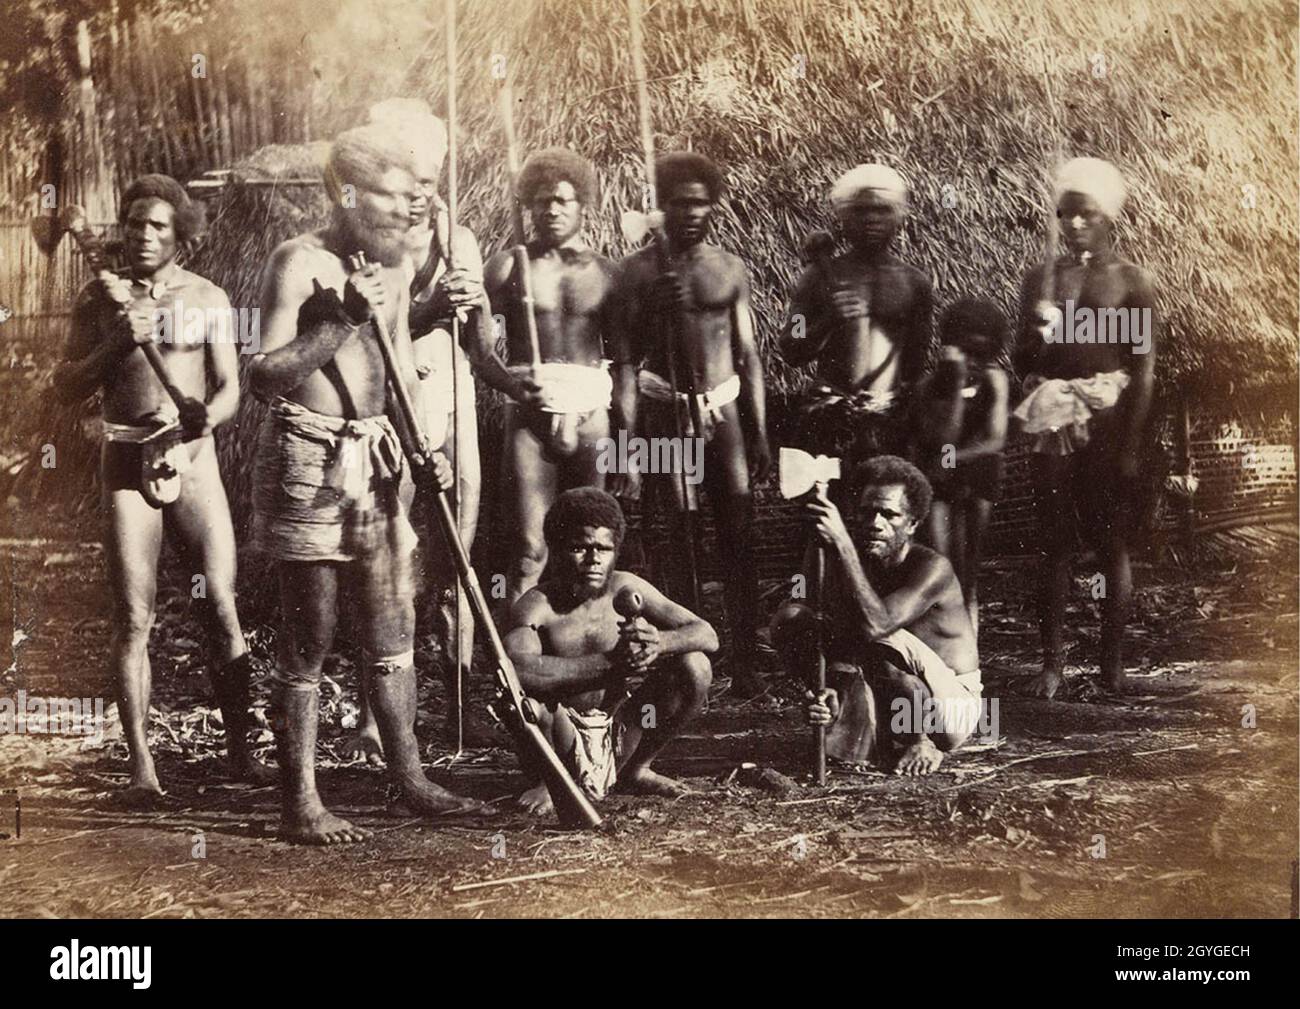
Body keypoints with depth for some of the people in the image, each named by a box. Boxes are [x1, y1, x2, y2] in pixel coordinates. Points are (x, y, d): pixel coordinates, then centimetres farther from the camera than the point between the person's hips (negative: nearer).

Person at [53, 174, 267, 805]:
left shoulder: (207, 299, 7)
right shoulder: (100, 298, 8)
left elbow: (230, 390, 4)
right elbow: (66, 387, 4)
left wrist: (201, 419, -17)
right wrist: (118, 344, -12)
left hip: (193, 458, 0)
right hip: (126, 462, 0)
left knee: (220, 607, -3)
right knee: (133, 618, -3)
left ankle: (241, 748, 8)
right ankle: (141, 764, -1)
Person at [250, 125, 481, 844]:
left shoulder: (394, 266, 12)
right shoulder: (300, 262, -11)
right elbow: (263, 375, -18)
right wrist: (343, 320, -24)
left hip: (377, 458, 7)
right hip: (309, 460, -7)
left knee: (391, 629, 12)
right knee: (308, 640, -1)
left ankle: (408, 780, 22)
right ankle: (300, 804, 7)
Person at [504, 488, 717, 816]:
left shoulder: (627, 590, -6)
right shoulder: (537, 605, -18)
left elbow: (707, 635, -9)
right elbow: (518, 668, -39)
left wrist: (660, 643, -34)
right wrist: (611, 664, -43)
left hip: (618, 734, 4)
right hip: (564, 739, -4)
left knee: (695, 667, -13)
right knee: (526, 694, -35)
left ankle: (635, 771, 8)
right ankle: (542, 783, -4)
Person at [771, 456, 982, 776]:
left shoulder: (933, 569, -24)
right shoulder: (856, 560, -6)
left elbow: (874, 624, -39)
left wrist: (841, 543, -41)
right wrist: (831, 693, -32)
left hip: (952, 708, -5)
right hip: (893, 710, 5)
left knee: (879, 639, -36)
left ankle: (922, 741, -11)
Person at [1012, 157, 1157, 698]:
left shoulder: (1131, 281, 1)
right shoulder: (1039, 278, 12)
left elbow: (1144, 370, -3)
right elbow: (1021, 360, 15)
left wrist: (1130, 445, -10)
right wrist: (1038, 338, -9)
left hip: (1108, 423, -3)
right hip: (1052, 423, 3)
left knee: (1111, 542, 1)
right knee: (1055, 542, 2)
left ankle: (1112, 663, 8)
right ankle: (1052, 663, 5)